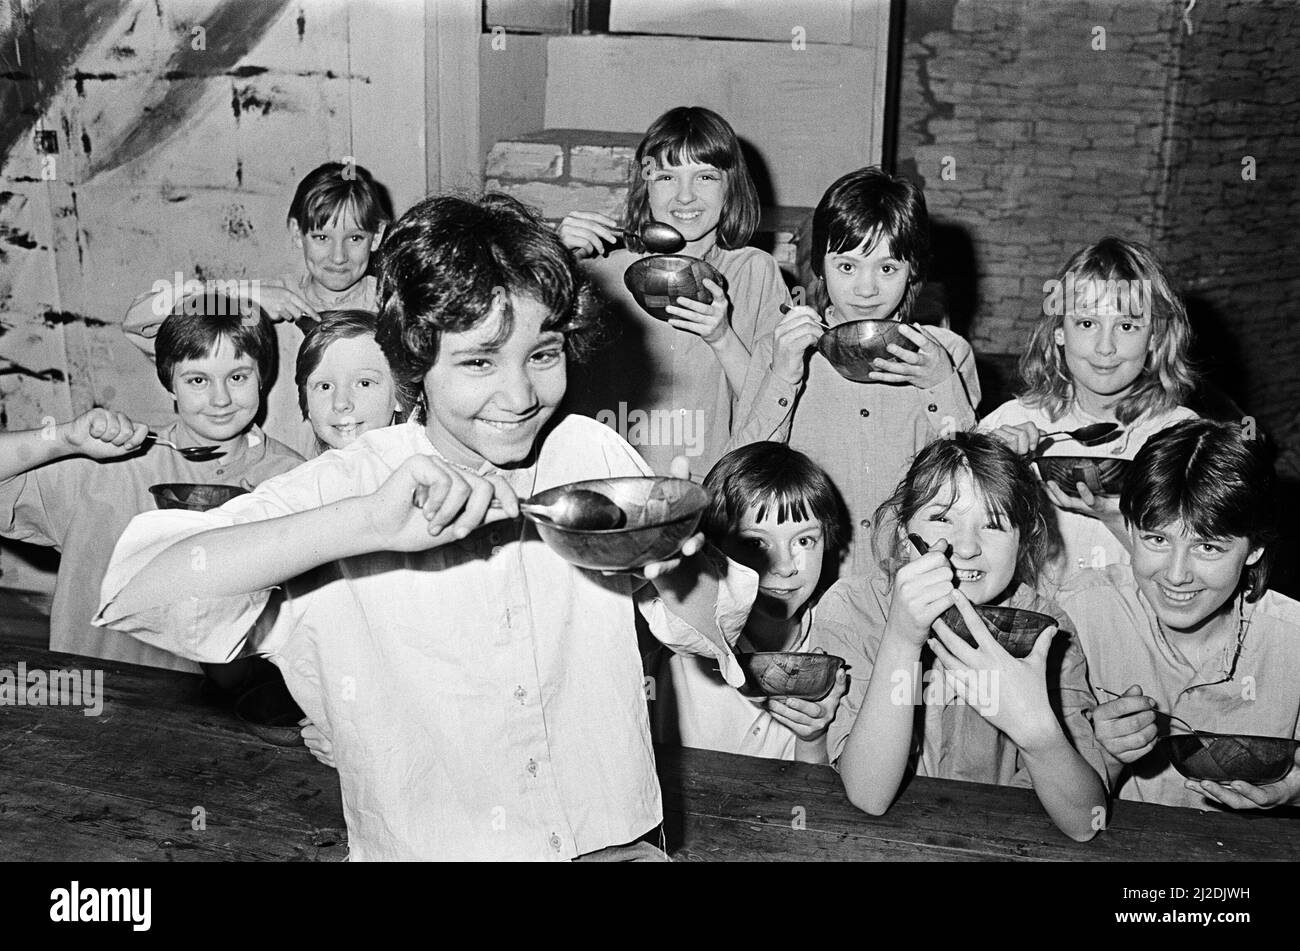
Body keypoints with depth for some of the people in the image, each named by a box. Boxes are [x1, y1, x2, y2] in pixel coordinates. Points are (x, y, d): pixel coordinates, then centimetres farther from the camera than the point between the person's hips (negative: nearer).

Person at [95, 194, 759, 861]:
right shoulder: (346, 486, -11)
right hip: (421, 846, -3)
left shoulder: (595, 455, -2)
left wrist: (677, 563, -15)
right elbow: (136, 594, -24)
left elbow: (714, 631, 6)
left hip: (613, 841, 3)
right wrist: (367, 523, -33)